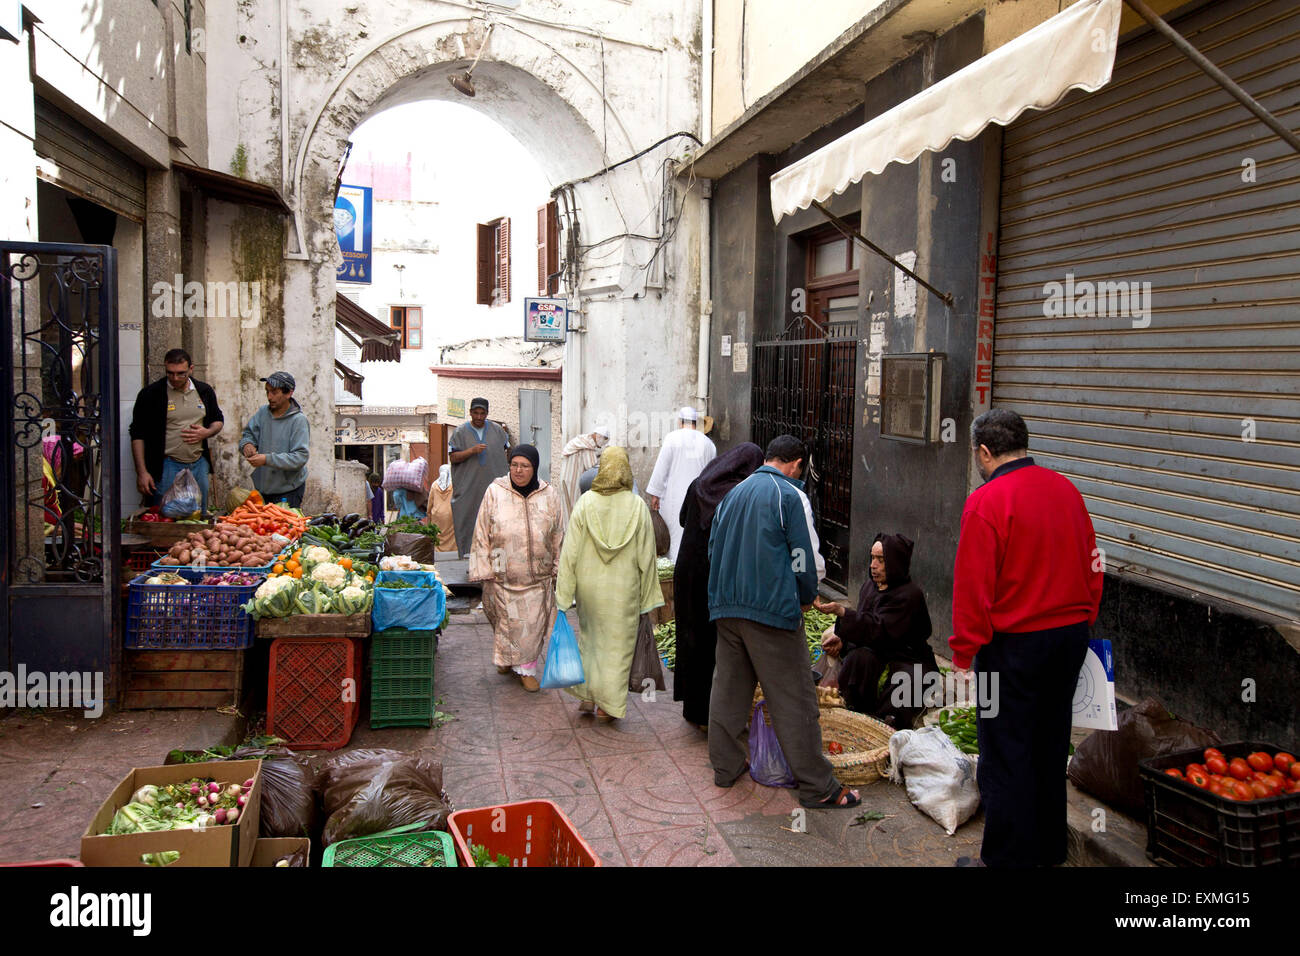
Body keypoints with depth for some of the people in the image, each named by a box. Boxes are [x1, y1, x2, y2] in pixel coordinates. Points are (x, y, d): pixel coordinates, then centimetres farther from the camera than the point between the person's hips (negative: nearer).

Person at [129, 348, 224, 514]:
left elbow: (218, 421, 20)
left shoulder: (204, 390, 6)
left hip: (199, 464, 4)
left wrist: (207, 432, -4)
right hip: (167, 467, -4)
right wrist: (142, 472, -9)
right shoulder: (151, 394, -5)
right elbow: (138, 435, -3)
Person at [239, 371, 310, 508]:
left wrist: (267, 459, -28)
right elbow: (248, 433, 13)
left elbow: (300, 457, -22)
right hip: (262, 488, 6)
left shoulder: (298, 420, -16)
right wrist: (247, 444, -12)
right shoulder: (263, 412, 2)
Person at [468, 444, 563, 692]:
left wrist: (557, 568, 10)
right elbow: (482, 534, -2)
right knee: (507, 618, 9)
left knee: (533, 622, 2)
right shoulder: (495, 492, -5)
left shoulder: (549, 495, 1)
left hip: (538, 575, 1)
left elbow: (557, 535, 10)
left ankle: (527, 667, 18)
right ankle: (507, 659, 34)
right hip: (503, 572, -1)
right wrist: (484, 569, -5)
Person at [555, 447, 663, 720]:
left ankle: (587, 696, 20)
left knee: (590, 638, 21)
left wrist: (564, 594, -1)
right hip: (624, 587, -1)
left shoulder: (586, 503, -8)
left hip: (590, 584, 1)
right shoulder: (637, 506, -9)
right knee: (618, 644, 10)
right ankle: (608, 705, 14)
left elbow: (570, 551, -7)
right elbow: (645, 555, -4)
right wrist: (647, 596, 5)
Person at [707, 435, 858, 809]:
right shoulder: (791, 496, -7)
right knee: (793, 700, -2)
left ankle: (725, 767, 24)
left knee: (728, 689, 16)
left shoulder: (733, 494, 13)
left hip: (725, 606, 7)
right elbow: (807, 559, -7)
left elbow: (713, 548, 19)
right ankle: (816, 787, 4)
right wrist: (806, 599, 9)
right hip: (773, 609, -6)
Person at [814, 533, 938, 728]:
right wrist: (842, 639, -6)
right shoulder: (871, 585, 9)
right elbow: (862, 623, 16)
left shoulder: (909, 595, -15)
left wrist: (841, 611, -36)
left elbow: (878, 630, -26)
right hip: (877, 656, 5)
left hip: (907, 662, -5)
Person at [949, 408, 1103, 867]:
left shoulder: (986, 501, -16)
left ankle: (1007, 857, 14)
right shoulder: (1066, 489, 4)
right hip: (1071, 638, 7)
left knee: (1005, 754, 5)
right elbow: (1091, 566, 12)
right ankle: (1049, 849, 33)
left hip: (1015, 643, -7)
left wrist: (963, 652, -8)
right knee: (1050, 746, 19)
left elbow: (973, 585, -17)